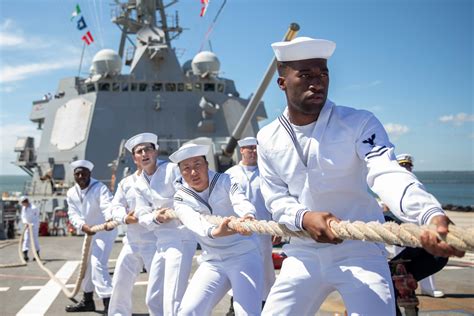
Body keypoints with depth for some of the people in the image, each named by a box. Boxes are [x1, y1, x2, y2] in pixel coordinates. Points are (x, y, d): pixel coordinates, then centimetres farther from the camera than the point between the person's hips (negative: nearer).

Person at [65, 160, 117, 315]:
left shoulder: (99, 188, -22)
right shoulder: (72, 193, -2)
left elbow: (107, 206, -39)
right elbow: (73, 214, -10)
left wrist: (110, 219, -61)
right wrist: (83, 226, -31)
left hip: (105, 230, -8)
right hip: (90, 231, 8)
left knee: (97, 264, -22)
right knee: (86, 264, 19)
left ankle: (109, 303, -22)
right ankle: (87, 301, 37)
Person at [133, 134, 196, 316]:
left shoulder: (172, 169, -8)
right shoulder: (140, 184, 12)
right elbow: (142, 216, 4)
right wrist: (155, 218, -17)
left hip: (181, 238, -8)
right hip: (161, 242, 8)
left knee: (172, 300, -15)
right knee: (153, 299, 15)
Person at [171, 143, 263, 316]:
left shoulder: (224, 181, -5)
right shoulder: (181, 199, -3)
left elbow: (241, 202, -27)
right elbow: (195, 222, -25)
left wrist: (248, 217, -53)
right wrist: (215, 232, -49)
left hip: (243, 256, -2)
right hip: (212, 263, 3)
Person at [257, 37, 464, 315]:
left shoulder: (359, 123, -10)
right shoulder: (268, 139, 2)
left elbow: (388, 174, -26)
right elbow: (276, 198, 2)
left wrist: (431, 214, -47)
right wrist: (304, 218, -23)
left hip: (359, 251, -3)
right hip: (304, 254, 3)